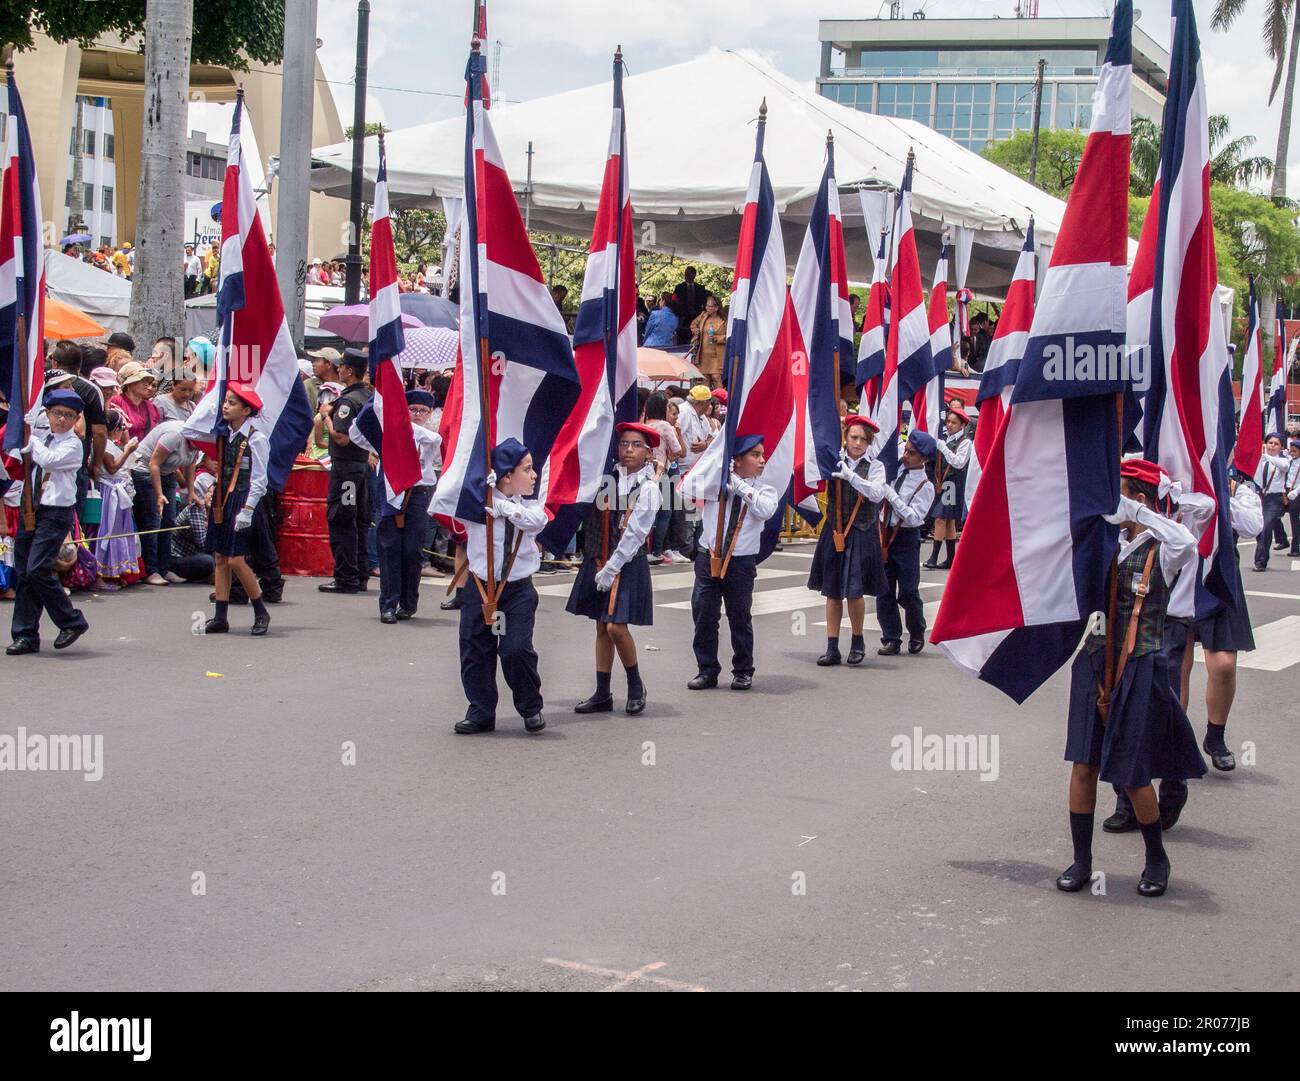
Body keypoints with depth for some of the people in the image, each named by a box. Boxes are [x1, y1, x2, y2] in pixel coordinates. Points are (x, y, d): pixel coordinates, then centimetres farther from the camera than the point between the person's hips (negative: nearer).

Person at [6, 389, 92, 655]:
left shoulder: (72, 445, -6)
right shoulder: (41, 437, 13)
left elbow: (48, 460, -22)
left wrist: (31, 438, -10)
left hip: (56, 512, -7)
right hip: (30, 509, 7)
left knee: (38, 569, -16)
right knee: (22, 572, 6)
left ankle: (72, 622, 1)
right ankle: (25, 635, 12)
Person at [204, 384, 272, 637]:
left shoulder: (256, 438, -11)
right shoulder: (225, 433, 10)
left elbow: (258, 480, -12)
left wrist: (247, 511, -17)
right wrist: (213, 489, 8)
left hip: (242, 501, -7)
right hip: (223, 500, 7)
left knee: (235, 560, -10)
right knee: (220, 557, 6)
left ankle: (261, 613, 5)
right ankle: (220, 618, 10)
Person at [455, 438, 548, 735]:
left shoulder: (530, 505, 0)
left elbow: (538, 520, -19)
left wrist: (505, 506, -28)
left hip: (519, 589, 0)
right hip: (479, 586, 0)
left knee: (517, 649, -11)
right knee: (475, 652, 5)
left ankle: (531, 708, 11)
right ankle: (481, 712, 20)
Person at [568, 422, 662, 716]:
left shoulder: (648, 488, -8)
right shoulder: (609, 478, 6)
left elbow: (635, 533, -12)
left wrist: (611, 568, -14)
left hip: (628, 564, -5)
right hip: (598, 560, 5)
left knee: (616, 626, -13)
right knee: (601, 627, 9)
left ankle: (635, 684, 9)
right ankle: (602, 694, 16)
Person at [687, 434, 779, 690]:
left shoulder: (764, 490, 3)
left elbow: (766, 509, -16)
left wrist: (739, 486, -17)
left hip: (742, 562, 0)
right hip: (708, 557, 1)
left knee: (740, 617, 7)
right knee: (704, 616, 2)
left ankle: (743, 671, 20)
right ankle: (706, 670, 14)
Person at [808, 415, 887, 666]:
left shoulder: (875, 466, -1)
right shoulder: (834, 460, 5)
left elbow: (877, 494, -15)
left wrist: (850, 475, -23)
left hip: (861, 533, -2)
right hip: (833, 532, 3)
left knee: (854, 591, -5)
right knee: (832, 591, 5)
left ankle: (858, 641, 17)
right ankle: (832, 648, 11)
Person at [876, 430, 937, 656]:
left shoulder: (925, 486, -11)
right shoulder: (895, 469, 3)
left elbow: (914, 518, -20)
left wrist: (891, 495, -21)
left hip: (906, 538, -5)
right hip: (884, 534, 5)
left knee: (908, 593, 2)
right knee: (884, 591, 4)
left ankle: (917, 635, 25)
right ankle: (891, 640, 12)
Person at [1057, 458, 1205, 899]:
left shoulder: (1161, 550, -8)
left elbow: (1187, 542, -32)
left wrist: (1129, 510, -29)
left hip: (1138, 667, -5)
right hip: (1096, 661, 5)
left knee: (1132, 774, 0)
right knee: (1083, 764, 1)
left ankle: (1156, 859, 23)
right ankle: (1081, 860, 13)